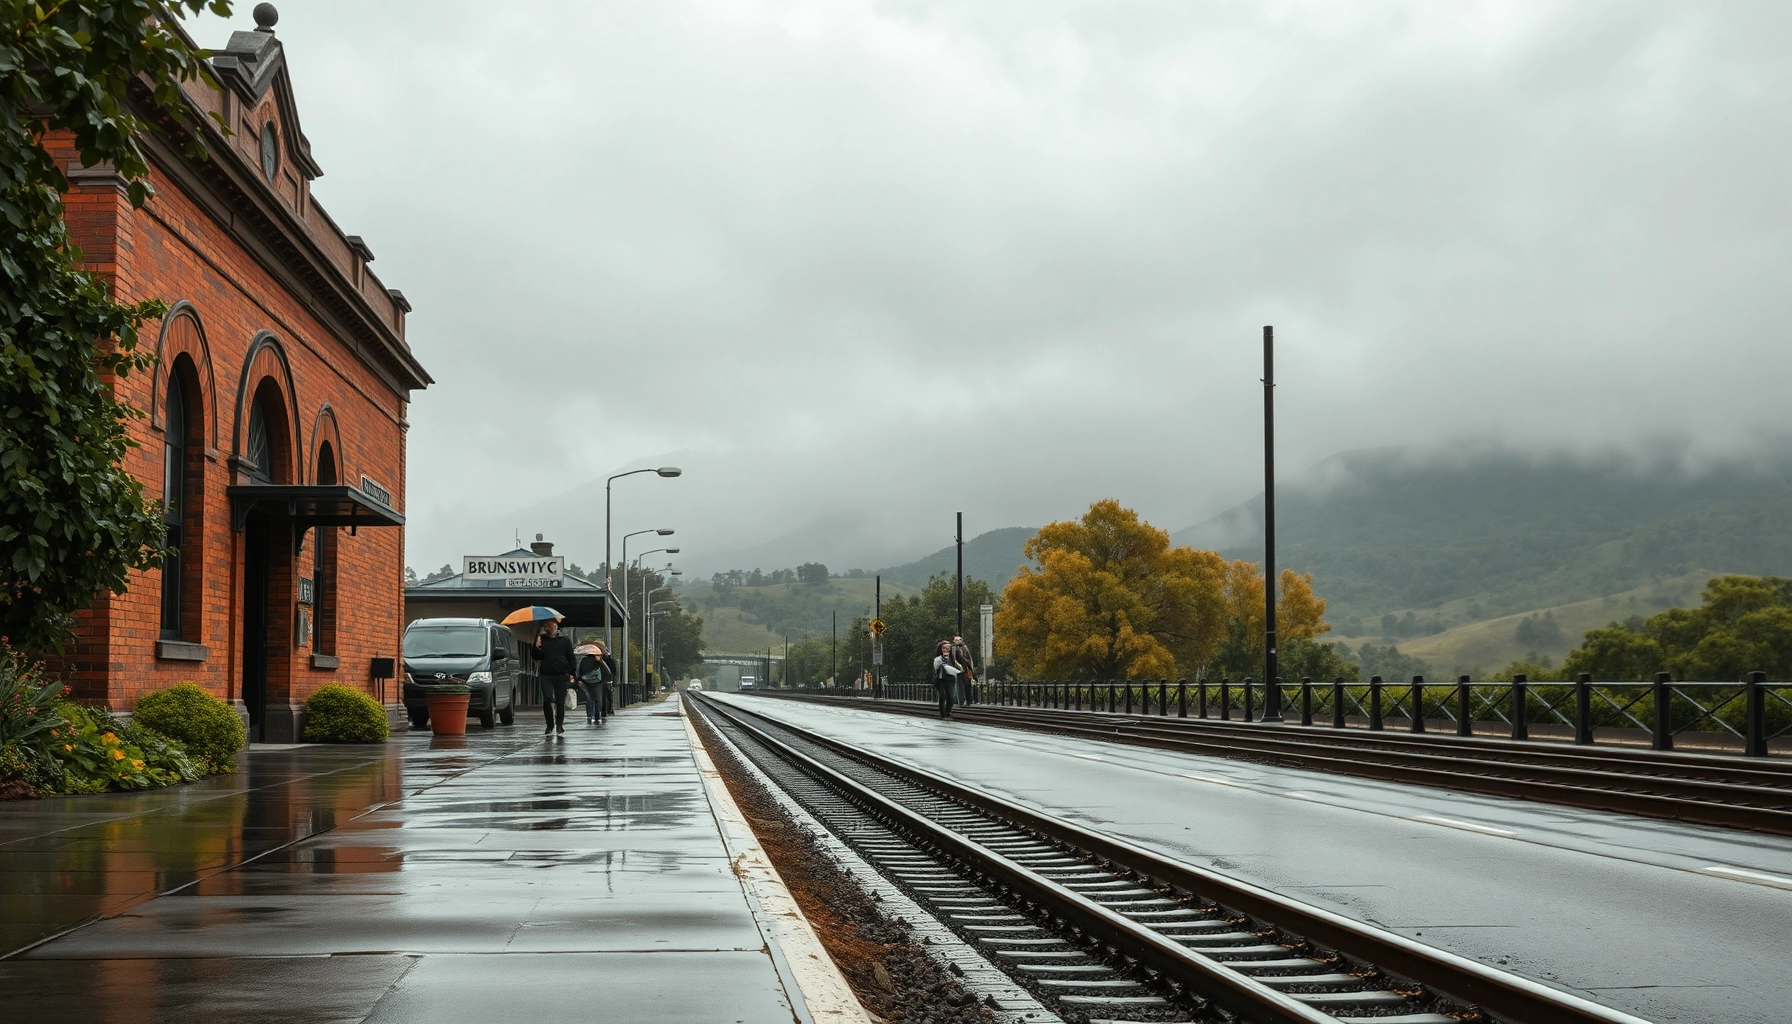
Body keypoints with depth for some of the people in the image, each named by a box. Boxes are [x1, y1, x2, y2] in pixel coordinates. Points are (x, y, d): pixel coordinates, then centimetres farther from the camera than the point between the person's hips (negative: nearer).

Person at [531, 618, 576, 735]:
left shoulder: (565, 640, 7)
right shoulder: (541, 639, 9)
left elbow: (571, 658, 7)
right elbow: (537, 657, 6)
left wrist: (572, 673, -2)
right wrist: (537, 648, -14)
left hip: (562, 676, 0)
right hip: (546, 675, 0)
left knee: (560, 701, 0)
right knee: (547, 699, -11)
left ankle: (559, 725, 10)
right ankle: (550, 725, 1)